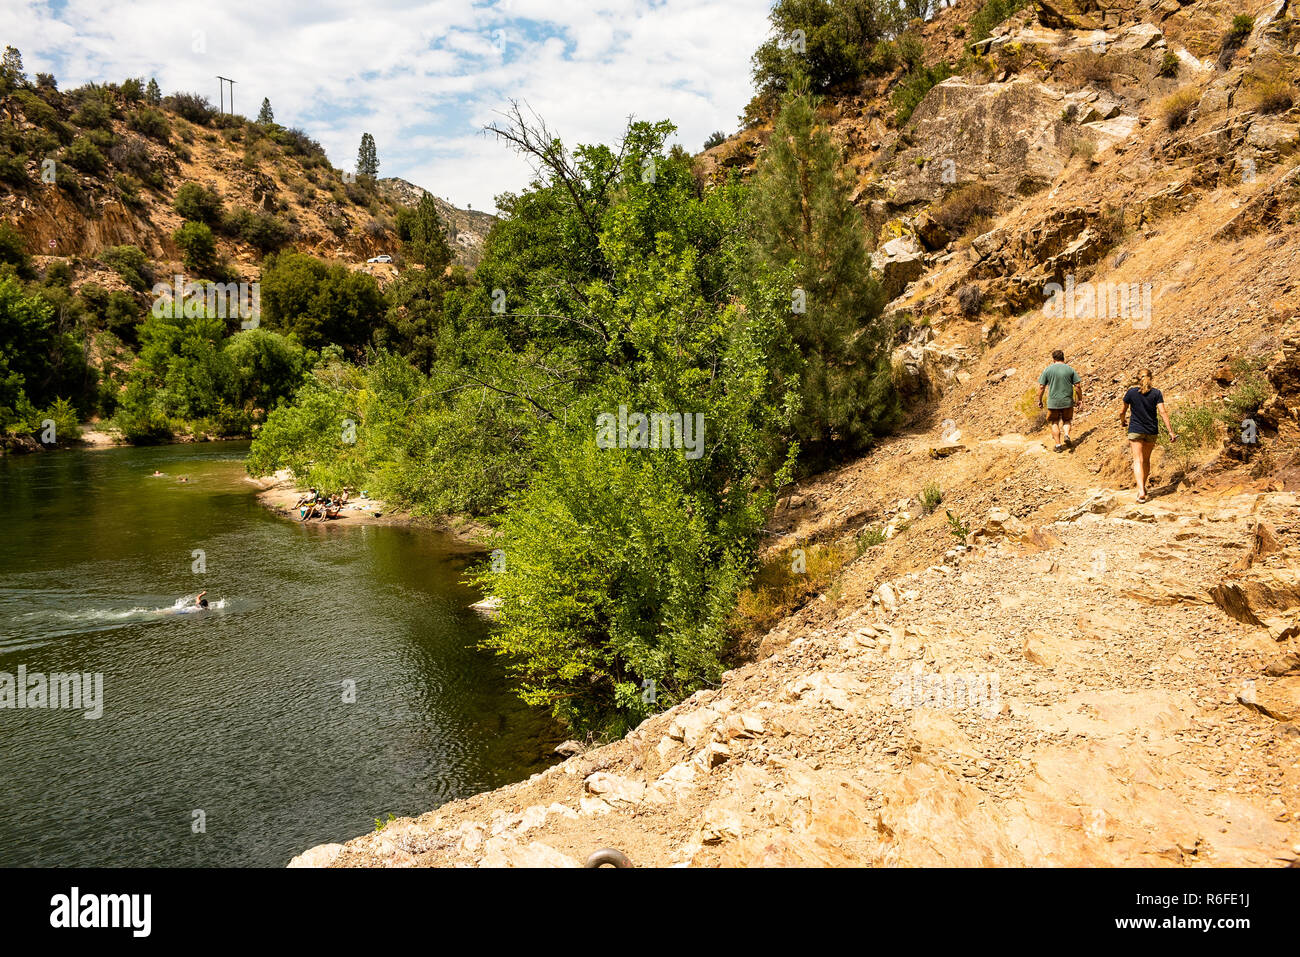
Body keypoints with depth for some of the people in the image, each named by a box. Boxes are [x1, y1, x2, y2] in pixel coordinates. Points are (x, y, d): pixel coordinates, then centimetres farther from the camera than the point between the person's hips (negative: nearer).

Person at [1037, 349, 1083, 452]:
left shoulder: (1047, 370, -1)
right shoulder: (1070, 369, 1)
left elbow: (1041, 387, -2)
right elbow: (1078, 386, -1)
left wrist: (1039, 400, 8)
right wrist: (1080, 399, 11)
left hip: (1053, 402, -1)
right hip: (1067, 401, 1)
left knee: (1054, 423, 13)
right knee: (1067, 420, 20)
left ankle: (1058, 445, 10)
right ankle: (1067, 435, -6)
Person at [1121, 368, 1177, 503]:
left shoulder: (1131, 392, -4)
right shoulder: (1156, 393, -3)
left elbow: (1122, 412, 3)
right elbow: (1162, 412, -9)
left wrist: (1123, 421, 25)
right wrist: (1171, 431, -8)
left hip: (1135, 430, -2)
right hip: (1152, 431, 2)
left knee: (1138, 460, -7)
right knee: (1146, 459, 19)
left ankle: (1141, 491, -22)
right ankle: (1143, 486, 32)